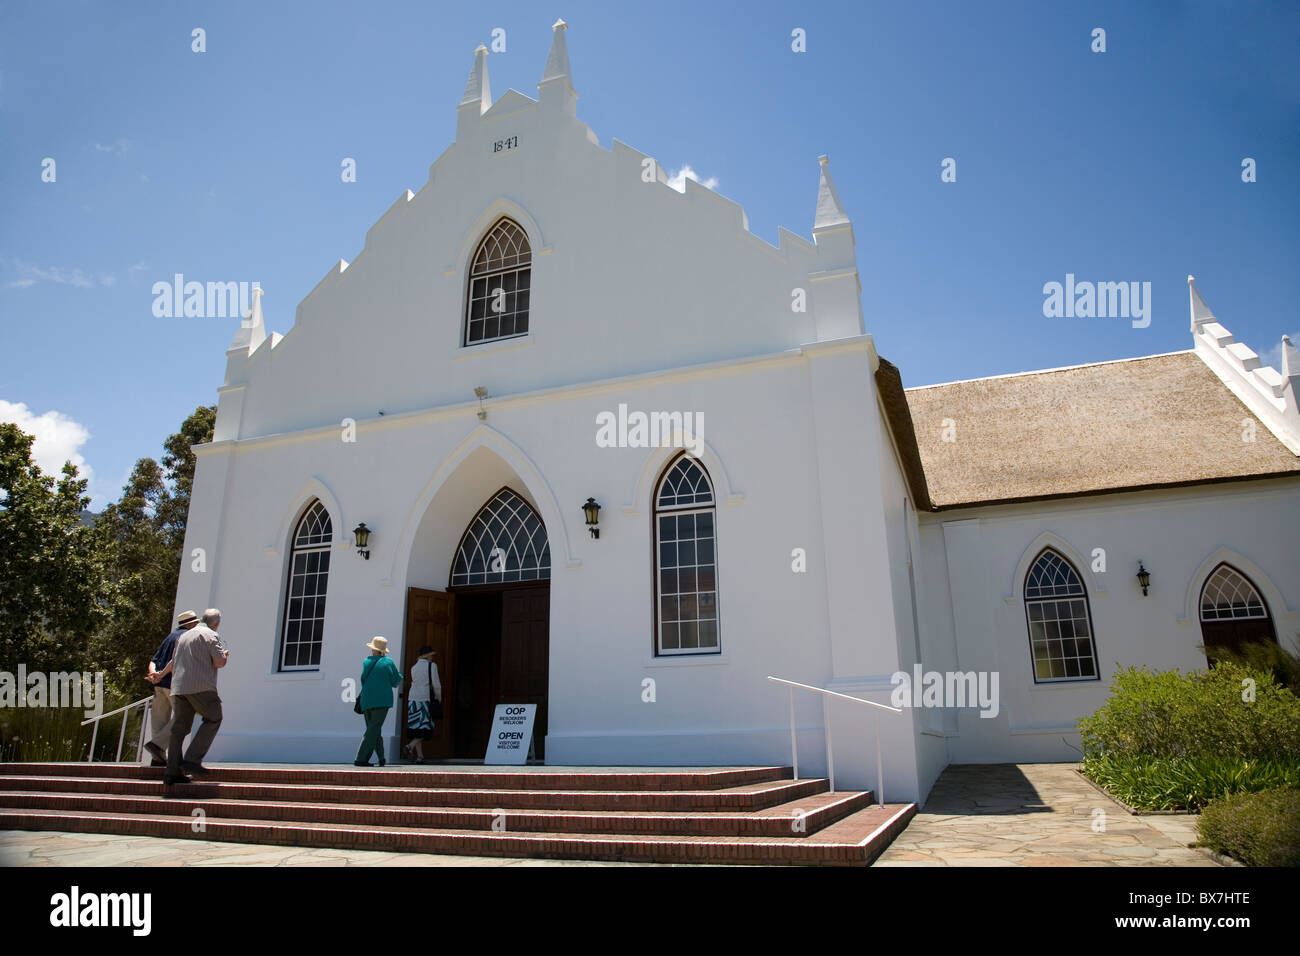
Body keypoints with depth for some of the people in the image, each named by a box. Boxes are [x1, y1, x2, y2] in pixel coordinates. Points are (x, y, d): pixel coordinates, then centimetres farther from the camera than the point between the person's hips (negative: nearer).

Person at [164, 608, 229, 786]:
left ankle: (172, 772, 4)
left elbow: (173, 664, 27)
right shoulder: (211, 635, -2)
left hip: (178, 687, 7)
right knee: (213, 719, 4)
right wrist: (225, 655, 11)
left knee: (179, 727, 7)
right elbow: (219, 662, -9)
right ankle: (192, 759, -8)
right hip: (201, 687, -7)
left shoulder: (183, 636, 23)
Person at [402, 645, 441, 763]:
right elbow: (436, 685, -5)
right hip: (425, 699, -6)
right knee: (426, 728, 1)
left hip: (412, 699, 6)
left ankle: (420, 756, 6)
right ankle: (410, 746, -19)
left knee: (417, 728, 9)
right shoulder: (432, 666, -4)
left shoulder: (413, 668, 13)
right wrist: (439, 698, 11)